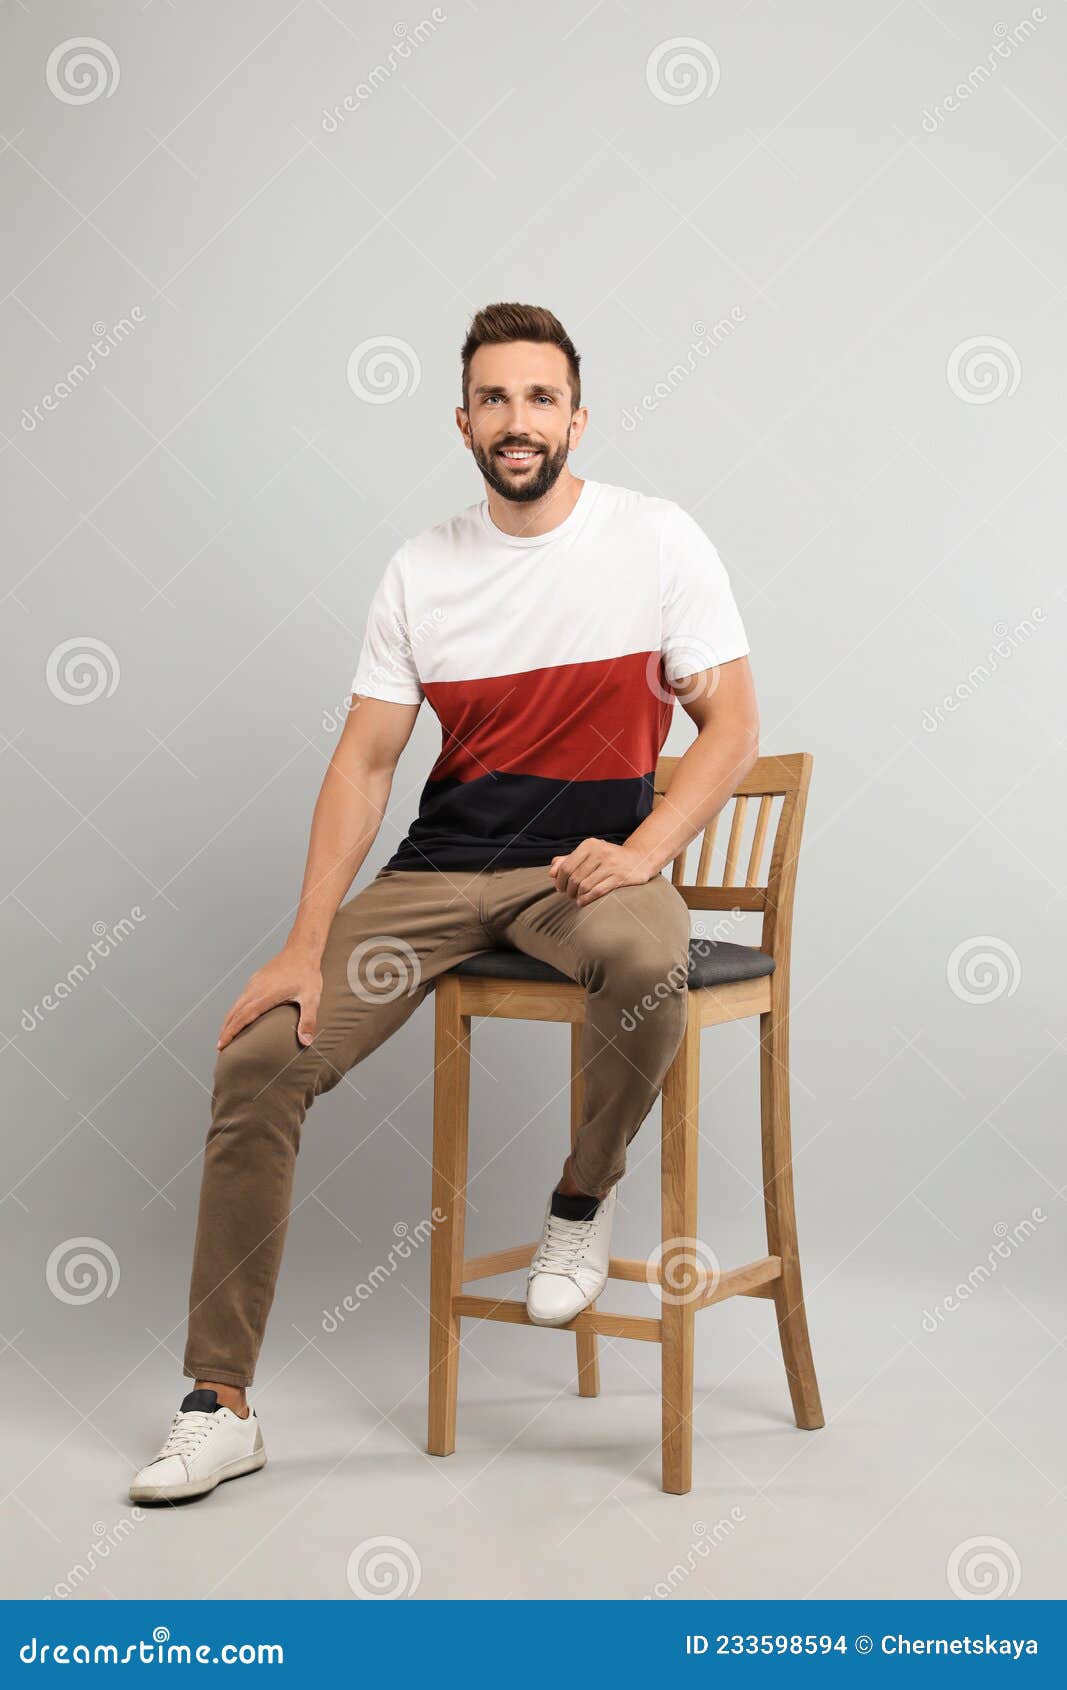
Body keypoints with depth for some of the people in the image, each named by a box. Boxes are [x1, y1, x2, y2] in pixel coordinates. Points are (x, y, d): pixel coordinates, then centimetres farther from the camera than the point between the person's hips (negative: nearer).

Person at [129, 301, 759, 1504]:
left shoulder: (655, 539, -1)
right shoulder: (423, 569, 6)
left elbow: (732, 725, -3)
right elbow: (365, 758, 4)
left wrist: (642, 850, -21)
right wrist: (307, 946, -6)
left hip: (586, 865, -2)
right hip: (439, 869, 3)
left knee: (645, 957, -39)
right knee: (258, 1055, -15)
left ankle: (582, 1204, -7)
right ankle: (220, 1404, -4)